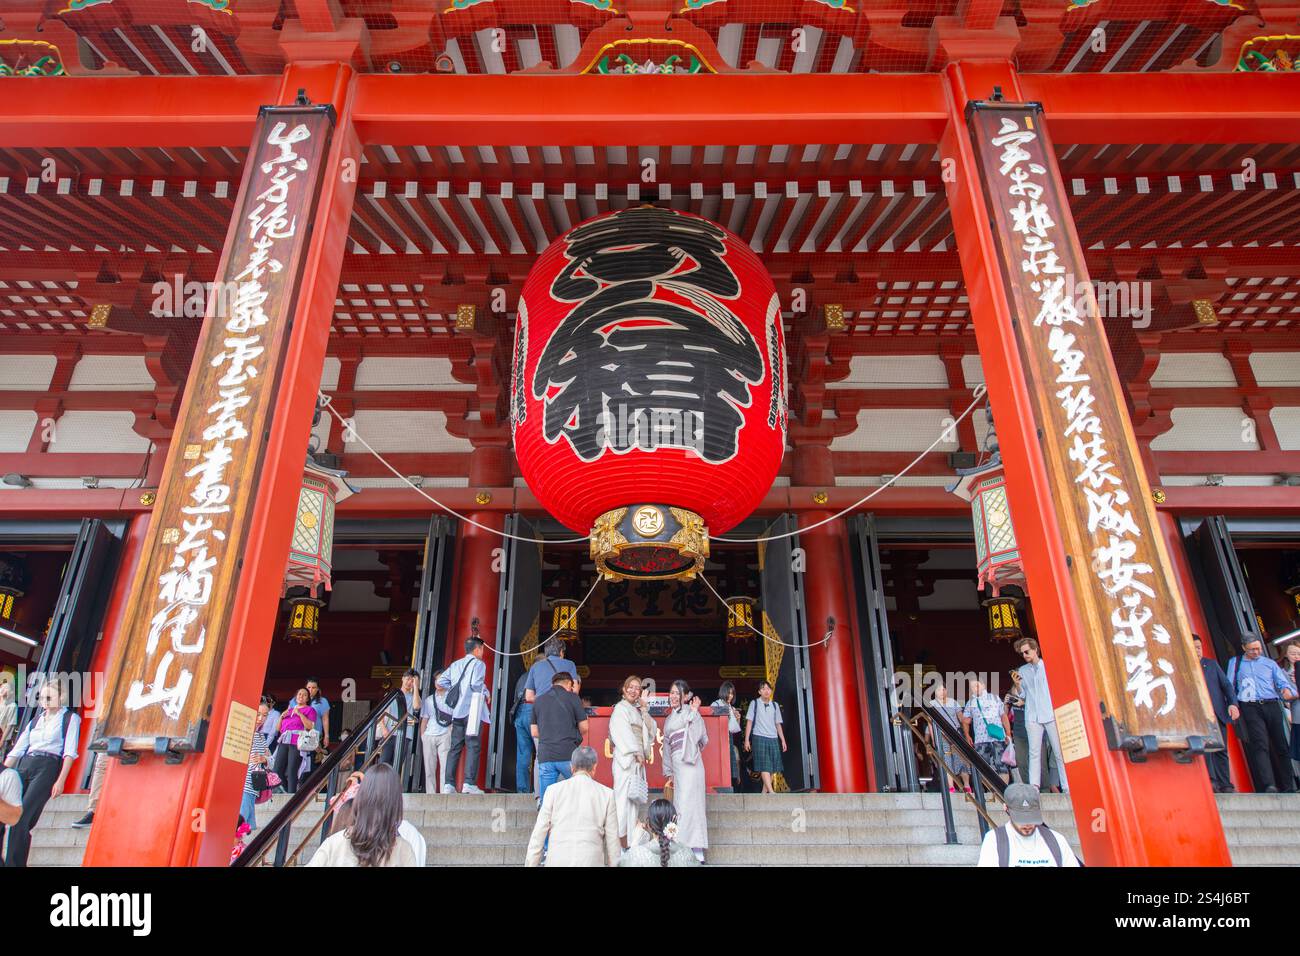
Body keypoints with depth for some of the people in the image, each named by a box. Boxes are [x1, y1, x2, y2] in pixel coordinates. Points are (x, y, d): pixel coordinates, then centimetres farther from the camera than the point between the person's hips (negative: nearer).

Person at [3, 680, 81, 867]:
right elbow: (17, 750, 19)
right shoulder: (35, 720, 21)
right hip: (23, 767, 6)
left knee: (20, 818, -16)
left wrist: (61, 780, -12)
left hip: (48, 768, -6)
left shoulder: (70, 718, 5)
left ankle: (13, 863, -11)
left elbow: (69, 752, -3)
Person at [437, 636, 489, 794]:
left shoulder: (456, 665, 18)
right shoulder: (478, 664, -2)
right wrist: (486, 692, 0)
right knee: (473, 746, -5)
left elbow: (441, 682, 11)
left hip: (457, 711, 6)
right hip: (472, 710, -6)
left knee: (455, 747, 7)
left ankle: (449, 784, 4)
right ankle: (469, 783, -12)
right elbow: (476, 683, -17)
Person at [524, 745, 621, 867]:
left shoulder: (554, 790, 4)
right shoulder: (607, 794, 4)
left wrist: (530, 864, 10)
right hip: (591, 862, 0)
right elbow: (612, 839, 6)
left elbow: (538, 835, 3)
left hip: (558, 861, 1)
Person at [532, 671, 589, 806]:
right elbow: (584, 728, 3)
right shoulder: (572, 698, 2)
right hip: (568, 754, -3)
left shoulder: (539, 700, 13)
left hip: (545, 756, 4)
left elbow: (534, 732, 14)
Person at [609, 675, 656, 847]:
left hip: (637, 760, 8)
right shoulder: (621, 708, -2)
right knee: (624, 798, -10)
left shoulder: (637, 711, 20)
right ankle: (621, 843, -10)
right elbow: (623, 732, -10)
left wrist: (644, 709, 4)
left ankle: (630, 844, 7)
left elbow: (651, 731, 12)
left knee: (634, 800, 5)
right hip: (626, 758, -8)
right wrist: (637, 753, -12)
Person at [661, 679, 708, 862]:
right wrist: (669, 773, 20)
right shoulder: (670, 718, 19)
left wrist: (694, 712, -18)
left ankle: (696, 852, -5)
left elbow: (700, 736, -17)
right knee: (679, 807, 8)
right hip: (677, 766, 8)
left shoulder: (689, 712, -3)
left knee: (688, 805, -9)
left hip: (689, 764, -8)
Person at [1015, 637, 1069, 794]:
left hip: (1052, 714, -2)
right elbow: (1022, 695, 14)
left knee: (1060, 752, -2)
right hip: (1032, 717, 2)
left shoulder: (1048, 666, 6)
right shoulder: (1022, 671, 14)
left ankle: (1067, 787, 3)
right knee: (1034, 753, -3)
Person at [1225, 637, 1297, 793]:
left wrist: (1287, 690, -15)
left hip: (1271, 706, 2)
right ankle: (1269, 785, -24)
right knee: (1260, 744, -15)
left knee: (1280, 745, 3)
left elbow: (1282, 682, 7)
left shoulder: (1270, 663, 18)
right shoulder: (1235, 663, 15)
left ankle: (1288, 787, 13)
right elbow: (1230, 686, 10)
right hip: (1250, 708, -2)